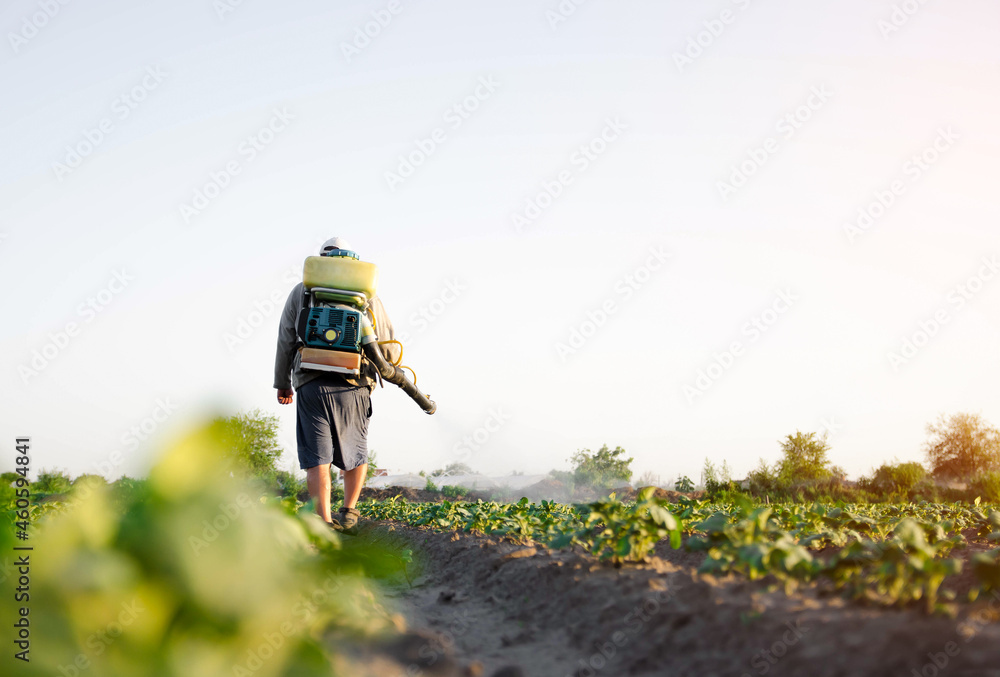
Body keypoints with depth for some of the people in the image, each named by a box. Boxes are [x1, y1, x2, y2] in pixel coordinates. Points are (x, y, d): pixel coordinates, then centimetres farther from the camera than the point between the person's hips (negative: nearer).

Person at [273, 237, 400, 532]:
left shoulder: (301, 291, 11)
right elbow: (388, 344, 12)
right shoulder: (367, 294, 11)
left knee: (316, 456, -2)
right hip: (354, 386, 1)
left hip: (311, 384, 0)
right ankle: (349, 513, 21)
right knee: (356, 451, 18)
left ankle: (324, 522, -10)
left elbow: (285, 340, 10)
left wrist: (282, 383, 18)